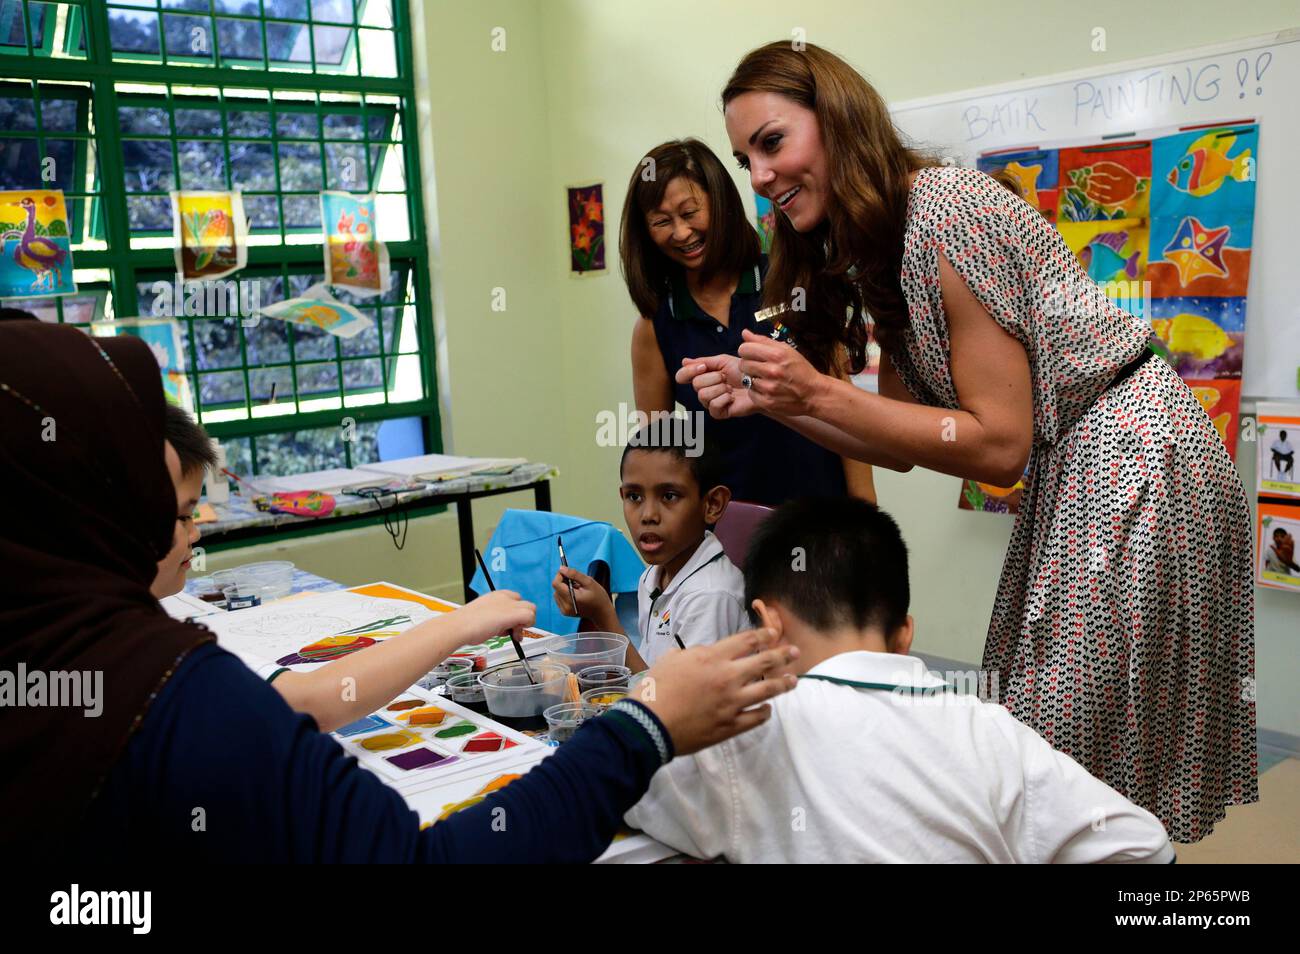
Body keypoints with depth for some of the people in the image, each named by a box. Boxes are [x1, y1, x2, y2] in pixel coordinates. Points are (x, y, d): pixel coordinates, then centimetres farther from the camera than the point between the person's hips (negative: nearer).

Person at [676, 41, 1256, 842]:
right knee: (1038, 727, 14)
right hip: (1073, 471, 9)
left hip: (1136, 466, -9)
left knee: (1082, 743, 0)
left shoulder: (946, 214, -21)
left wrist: (819, 393, -22)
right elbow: (903, 445, 6)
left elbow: (999, 445, -20)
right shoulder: (878, 244, 8)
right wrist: (765, 399, -5)